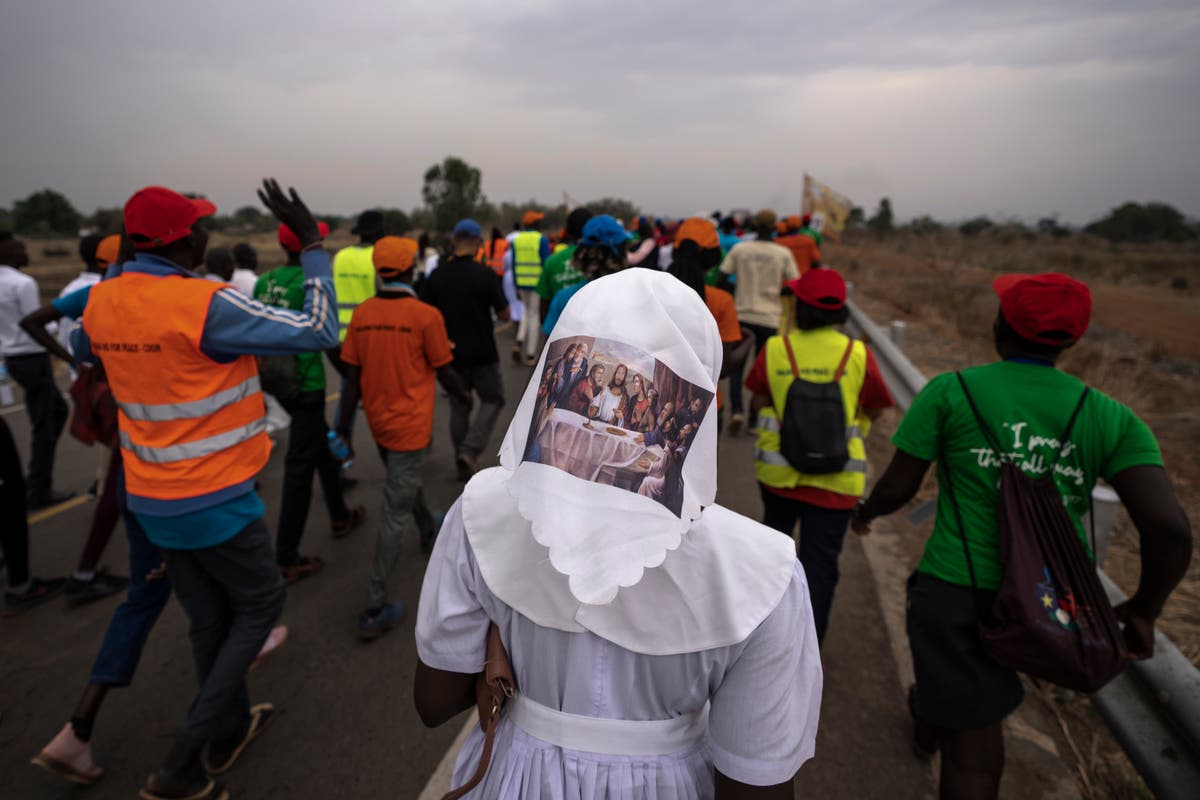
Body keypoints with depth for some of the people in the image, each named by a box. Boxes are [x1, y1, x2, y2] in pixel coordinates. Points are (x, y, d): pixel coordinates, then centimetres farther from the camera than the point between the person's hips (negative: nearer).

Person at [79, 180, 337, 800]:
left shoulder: (101, 302, -1)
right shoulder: (206, 304, -23)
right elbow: (318, 332, -21)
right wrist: (312, 246, -12)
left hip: (151, 498, 7)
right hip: (213, 500, -7)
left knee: (208, 618, 21)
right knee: (261, 603, 13)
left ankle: (229, 730, 40)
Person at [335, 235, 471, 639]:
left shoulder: (362, 313, -4)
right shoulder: (426, 315, -17)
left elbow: (352, 375, -1)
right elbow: (444, 373, -8)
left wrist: (345, 423, 9)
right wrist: (464, 397, 11)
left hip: (379, 422, 6)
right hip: (409, 425, -6)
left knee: (405, 483, 30)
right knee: (395, 514, 1)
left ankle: (429, 532, 57)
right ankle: (374, 609, 7)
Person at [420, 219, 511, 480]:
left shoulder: (437, 276, -3)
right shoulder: (486, 275, -12)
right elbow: (504, 314, -7)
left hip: (452, 353, 4)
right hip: (482, 353, -3)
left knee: (459, 407, 14)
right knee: (493, 399, 13)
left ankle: (463, 464, 20)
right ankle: (470, 449, -3)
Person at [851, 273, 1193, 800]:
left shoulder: (950, 391, -9)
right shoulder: (1110, 417, -1)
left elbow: (897, 488, -6)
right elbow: (1170, 528, -11)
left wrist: (865, 512, 16)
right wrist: (1144, 610, 5)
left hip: (957, 592, -4)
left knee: (975, 743, 12)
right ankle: (928, 721, 59)